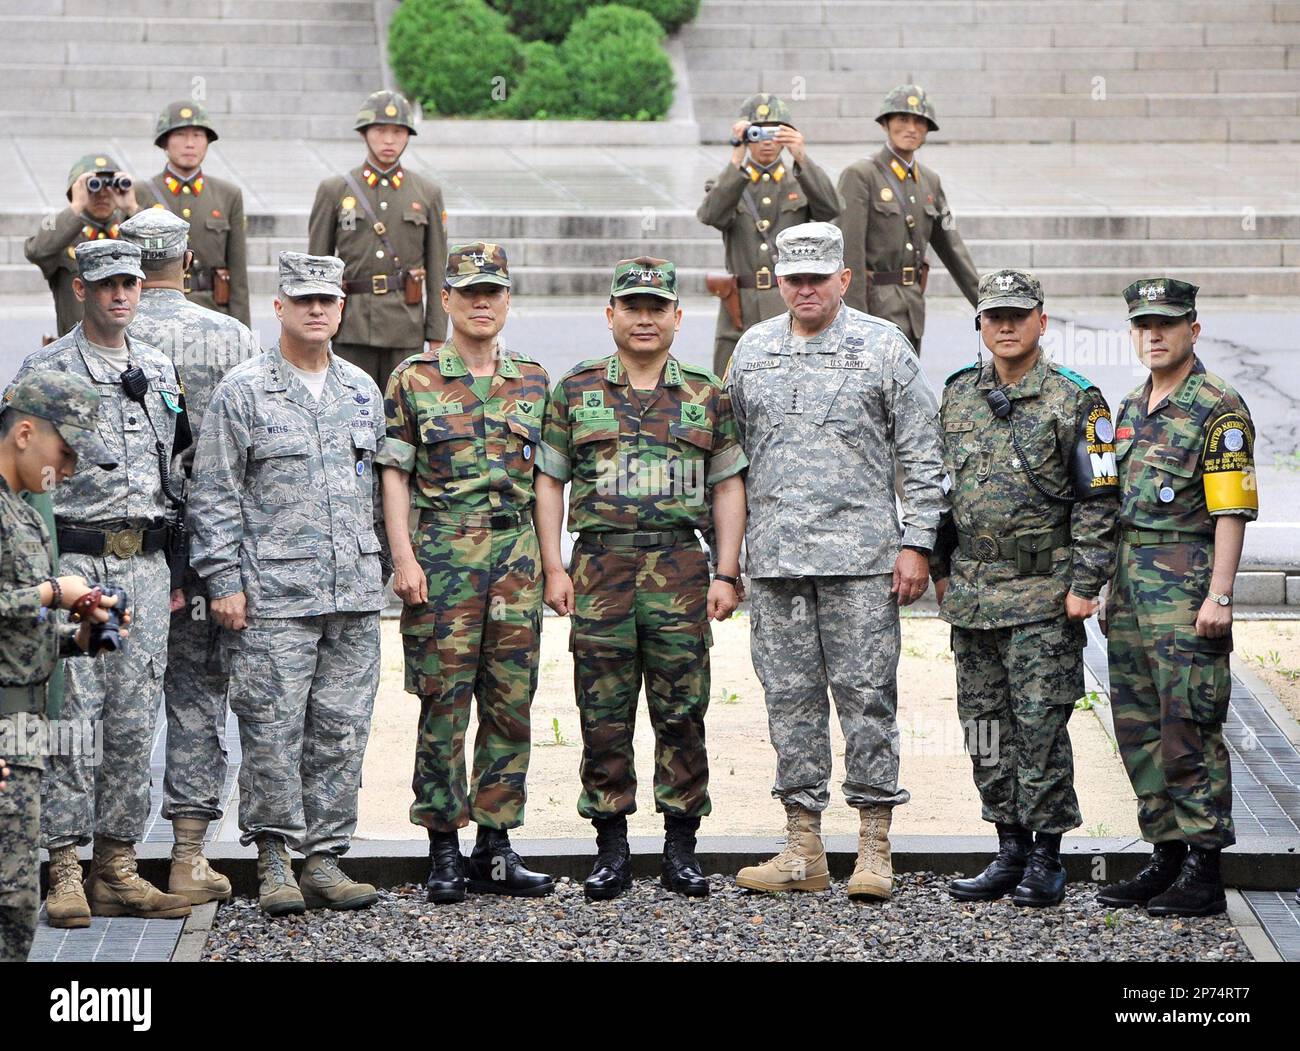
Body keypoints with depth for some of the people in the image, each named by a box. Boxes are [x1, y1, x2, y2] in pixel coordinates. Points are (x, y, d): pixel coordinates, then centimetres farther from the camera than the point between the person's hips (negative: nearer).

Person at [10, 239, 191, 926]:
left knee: (134, 722, 4)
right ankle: (64, 875, -3)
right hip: (72, 557, -5)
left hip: (145, 564, 5)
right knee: (73, 718, -7)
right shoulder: (43, 371, -1)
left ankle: (117, 870, 10)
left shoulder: (161, 371, 14)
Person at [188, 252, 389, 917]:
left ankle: (324, 860, 12)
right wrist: (223, 581, -8)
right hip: (274, 594, -5)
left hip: (354, 592, 5)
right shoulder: (243, 391, -1)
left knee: (341, 731, 5)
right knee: (272, 731, -4)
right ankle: (274, 862, 5)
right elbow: (214, 494, -2)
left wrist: (388, 565, 17)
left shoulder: (362, 391, 14)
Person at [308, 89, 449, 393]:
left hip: (406, 331, 1)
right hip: (350, 331, -1)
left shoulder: (428, 194, 8)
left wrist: (437, 338, 2)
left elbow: (437, 271, 8)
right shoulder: (334, 191, 5)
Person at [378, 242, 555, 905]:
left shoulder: (532, 380, 13)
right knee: (443, 704, -3)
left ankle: (494, 848, 11)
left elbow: (546, 475, 16)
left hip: (517, 555, 4)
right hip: (442, 553, -4)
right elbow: (395, 474, 0)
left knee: (511, 702, 4)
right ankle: (443, 850, 4)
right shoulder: (413, 379, 3)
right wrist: (403, 558, -9)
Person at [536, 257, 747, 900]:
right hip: (600, 565, 0)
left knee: (682, 712, 1)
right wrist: (553, 568, 0)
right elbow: (549, 481, 9)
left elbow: (728, 486, 10)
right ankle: (610, 850, 9)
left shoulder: (706, 395, 10)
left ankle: (681, 848, 9)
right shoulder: (575, 390, 8)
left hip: (680, 567, 0)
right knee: (604, 715, 1)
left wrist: (726, 574, 2)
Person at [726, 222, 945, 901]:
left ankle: (875, 847, 3)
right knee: (789, 695, 5)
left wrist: (916, 542, -5)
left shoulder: (883, 347, 2)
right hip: (774, 558, 4)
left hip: (860, 555, -4)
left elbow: (921, 454, 1)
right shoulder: (752, 351, 13)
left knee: (866, 694, -3)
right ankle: (803, 849, 12)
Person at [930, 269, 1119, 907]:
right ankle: (1010, 849, 18)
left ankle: (1046, 859, 3)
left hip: (1044, 592, -6)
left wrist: (1084, 585, -12)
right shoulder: (958, 395, 12)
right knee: (985, 724, 8)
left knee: (1040, 724, -5)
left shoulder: (1075, 401, -4)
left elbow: (1098, 499, -6)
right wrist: (939, 568, 15)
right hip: (972, 592, 6)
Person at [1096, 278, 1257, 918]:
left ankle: (1204, 874, -4)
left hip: (1187, 591, -8)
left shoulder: (1219, 409, -8)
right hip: (1131, 589, 8)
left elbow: (1232, 510, -12)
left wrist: (1219, 595, -18)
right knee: (1139, 729, 10)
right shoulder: (1130, 409, 17)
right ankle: (1166, 858, 18)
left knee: (1189, 732, -8)